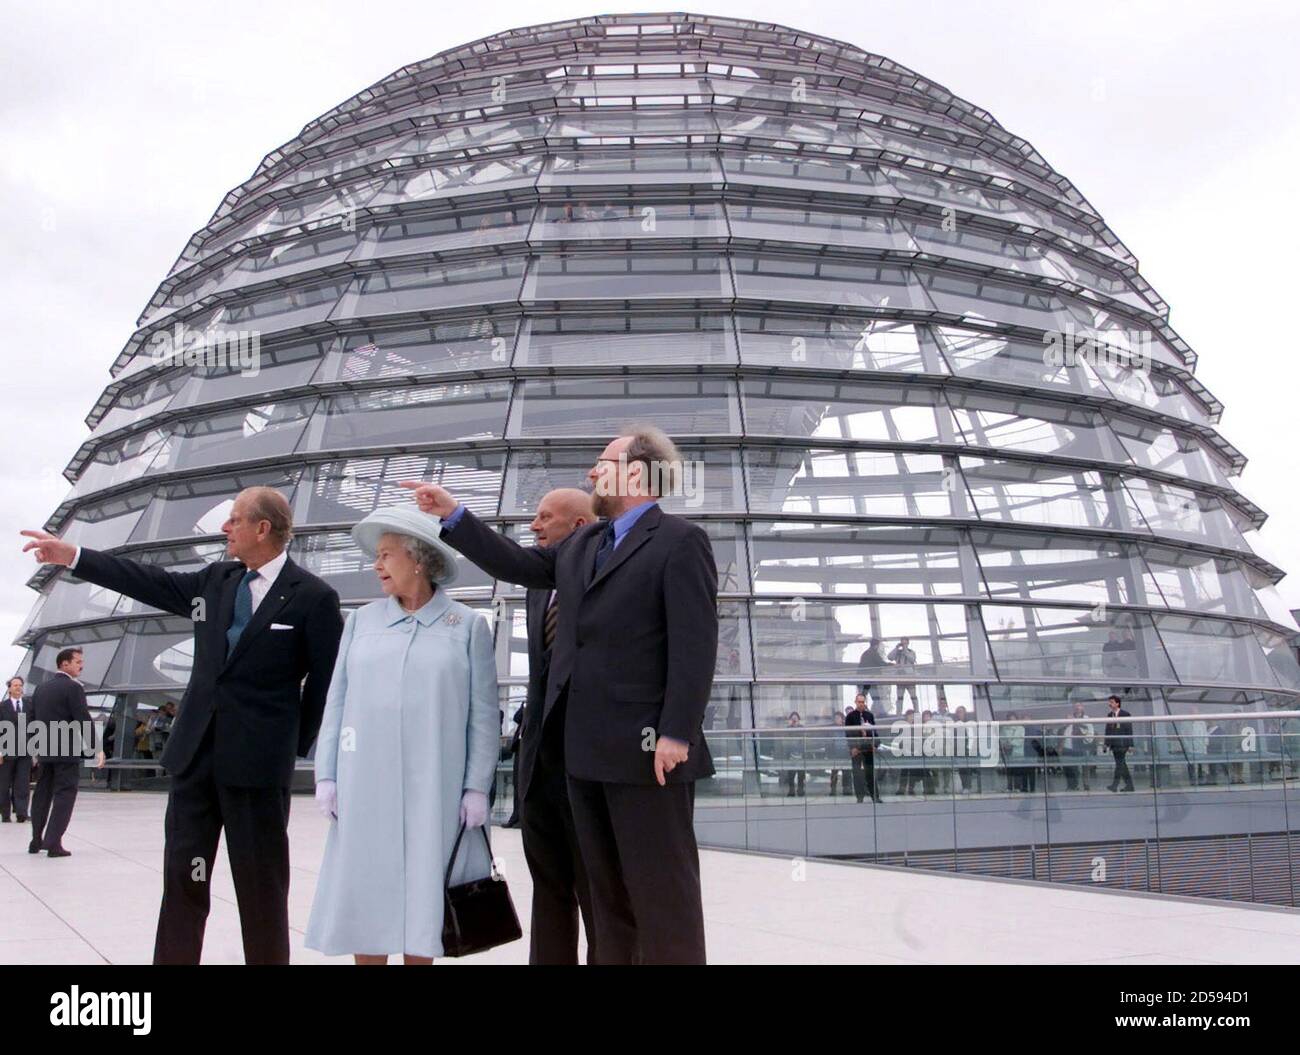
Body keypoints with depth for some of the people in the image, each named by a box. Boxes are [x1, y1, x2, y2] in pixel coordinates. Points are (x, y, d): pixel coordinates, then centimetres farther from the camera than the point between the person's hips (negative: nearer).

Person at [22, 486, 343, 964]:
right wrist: (74, 556, 17)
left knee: (261, 881, 5)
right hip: (195, 751, 6)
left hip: (257, 759, -6)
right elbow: (154, 583, 16)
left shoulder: (313, 597, -8)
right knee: (183, 872, 10)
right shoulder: (216, 579, 9)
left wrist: (298, 744, -4)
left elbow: (328, 680, -6)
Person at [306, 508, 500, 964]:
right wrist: (327, 775, 2)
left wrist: (477, 787, -6)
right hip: (366, 785, 2)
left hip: (432, 786, -2)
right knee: (364, 891, 5)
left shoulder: (467, 625, 1)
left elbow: (483, 714, -1)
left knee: (423, 894, 4)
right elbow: (337, 701, 8)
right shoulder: (362, 620, 9)